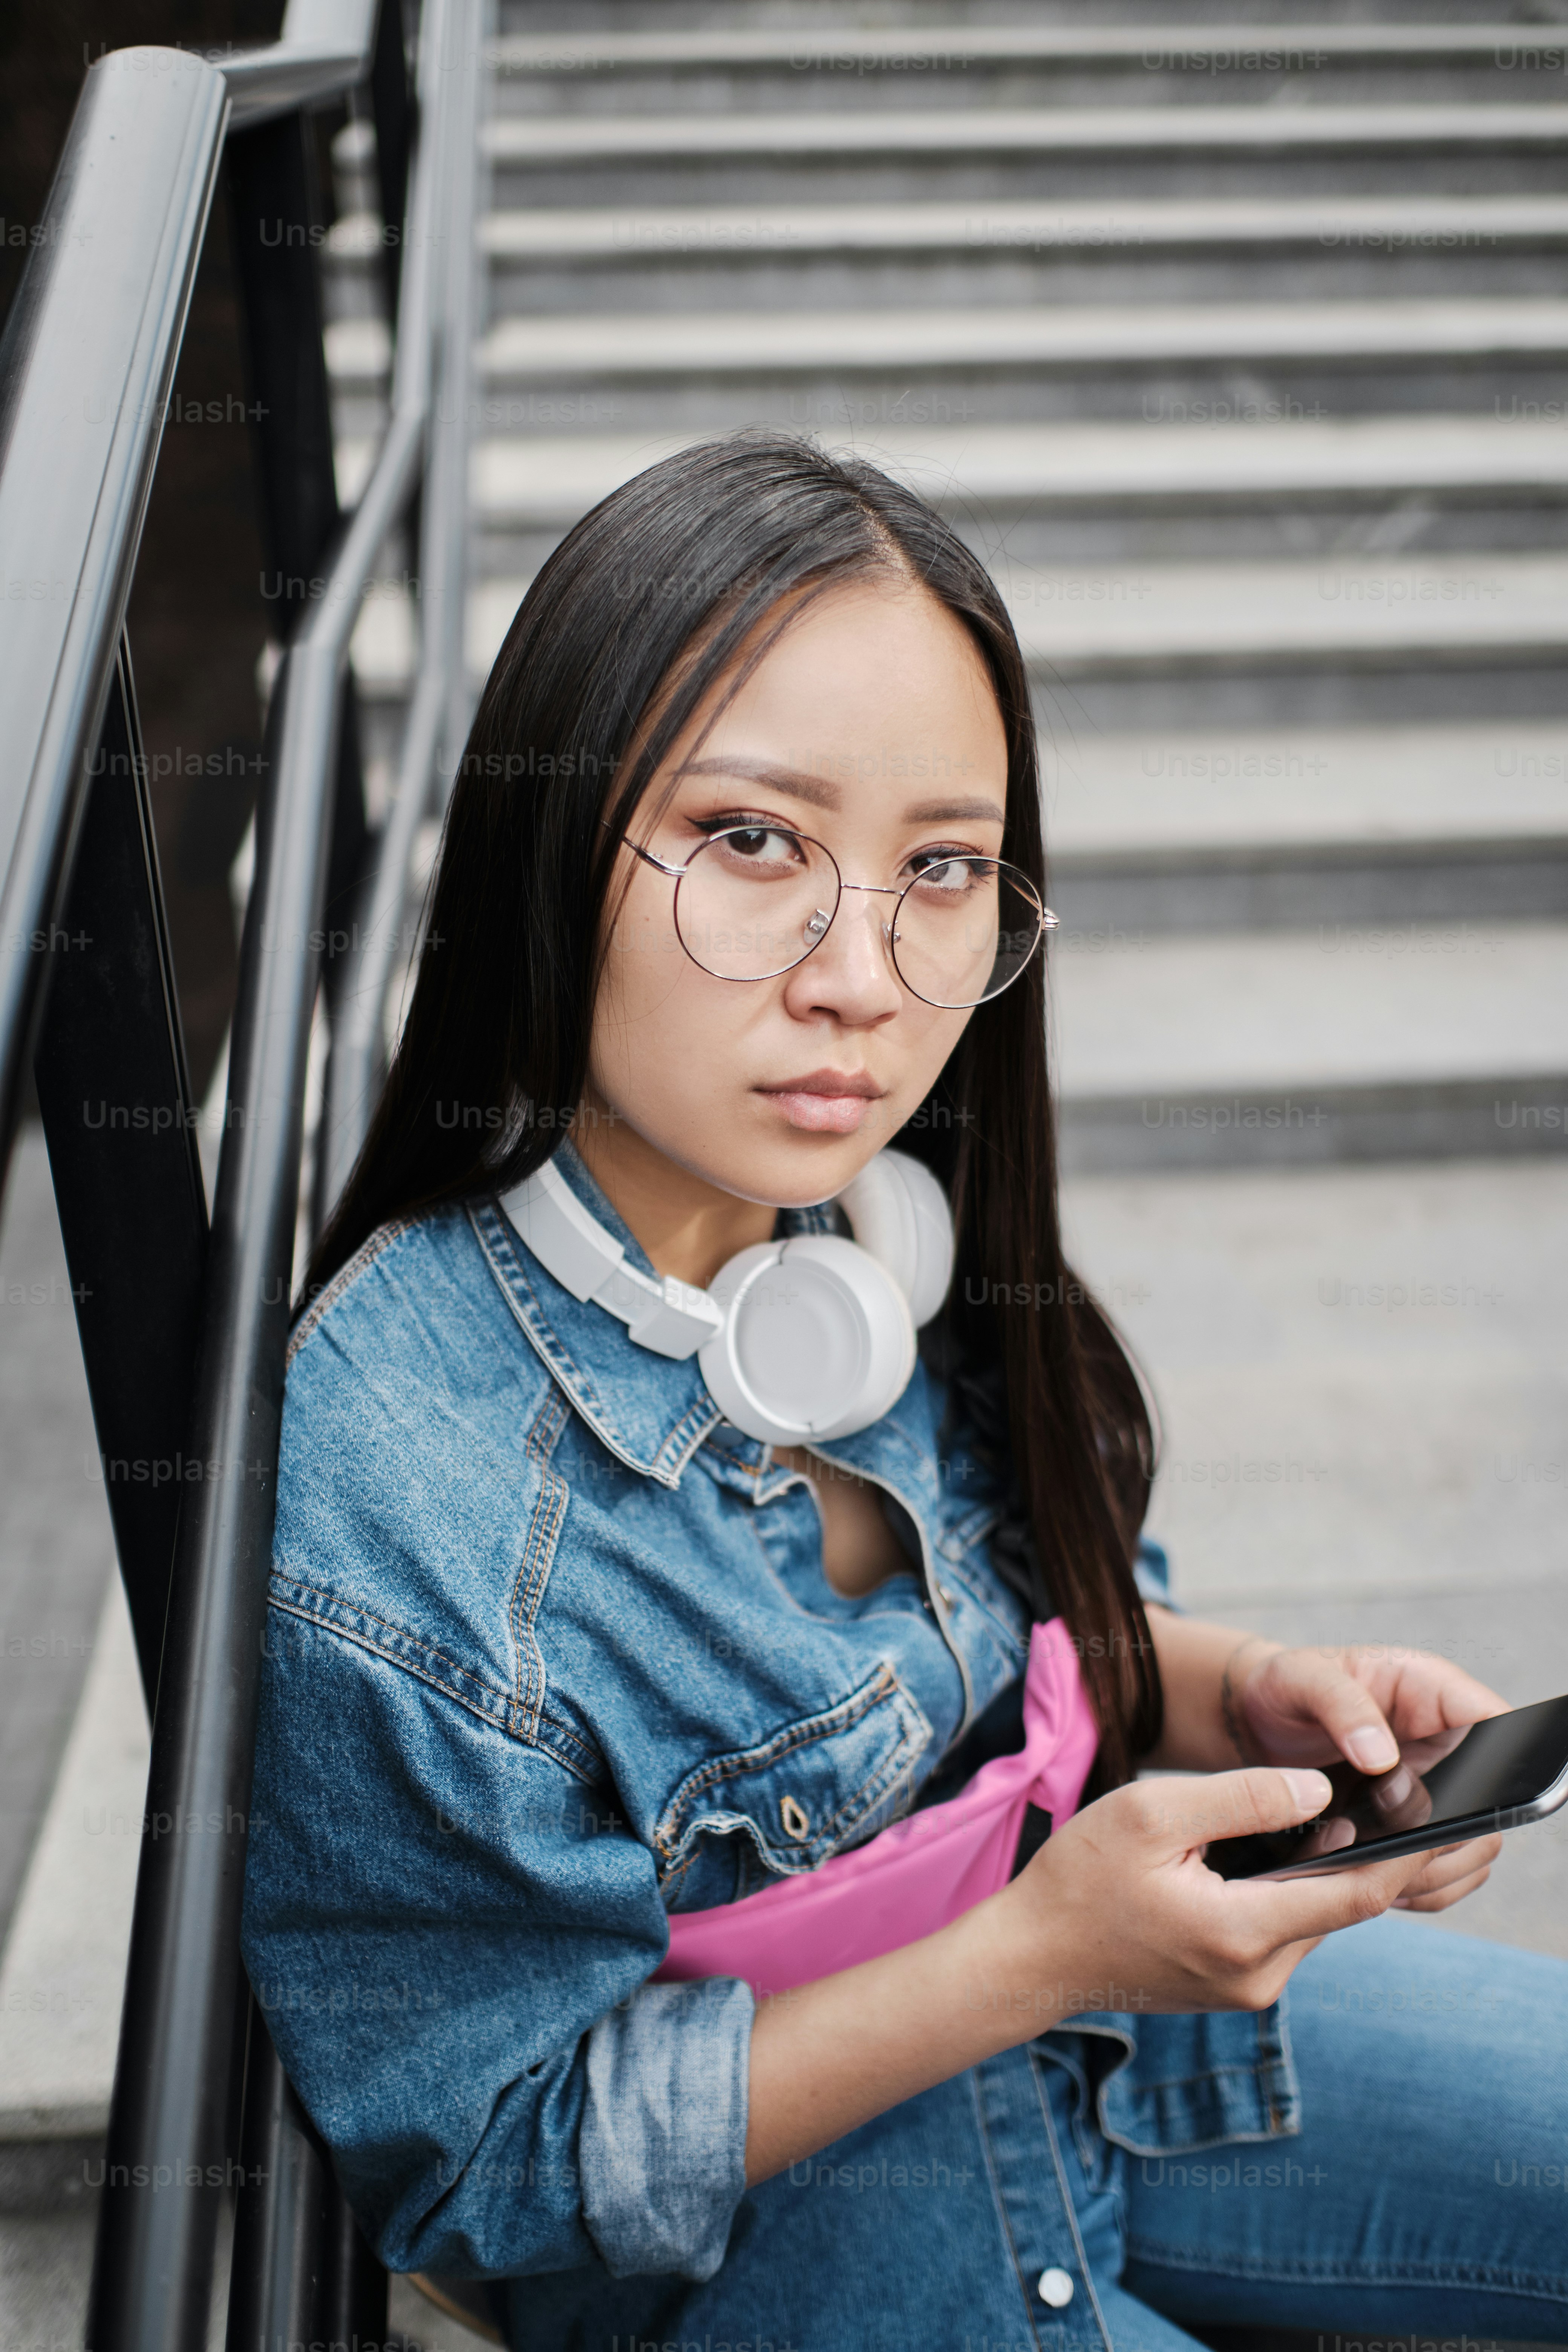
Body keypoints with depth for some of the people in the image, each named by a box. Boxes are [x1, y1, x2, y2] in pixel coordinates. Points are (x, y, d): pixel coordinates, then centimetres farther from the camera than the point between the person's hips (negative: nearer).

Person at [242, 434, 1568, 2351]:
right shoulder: (386, 1534, -33)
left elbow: (1049, 1630, 4)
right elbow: (510, 2162, -20)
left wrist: (1250, 1702, -17)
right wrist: (1040, 1952, -28)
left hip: (1091, 1977, 6)